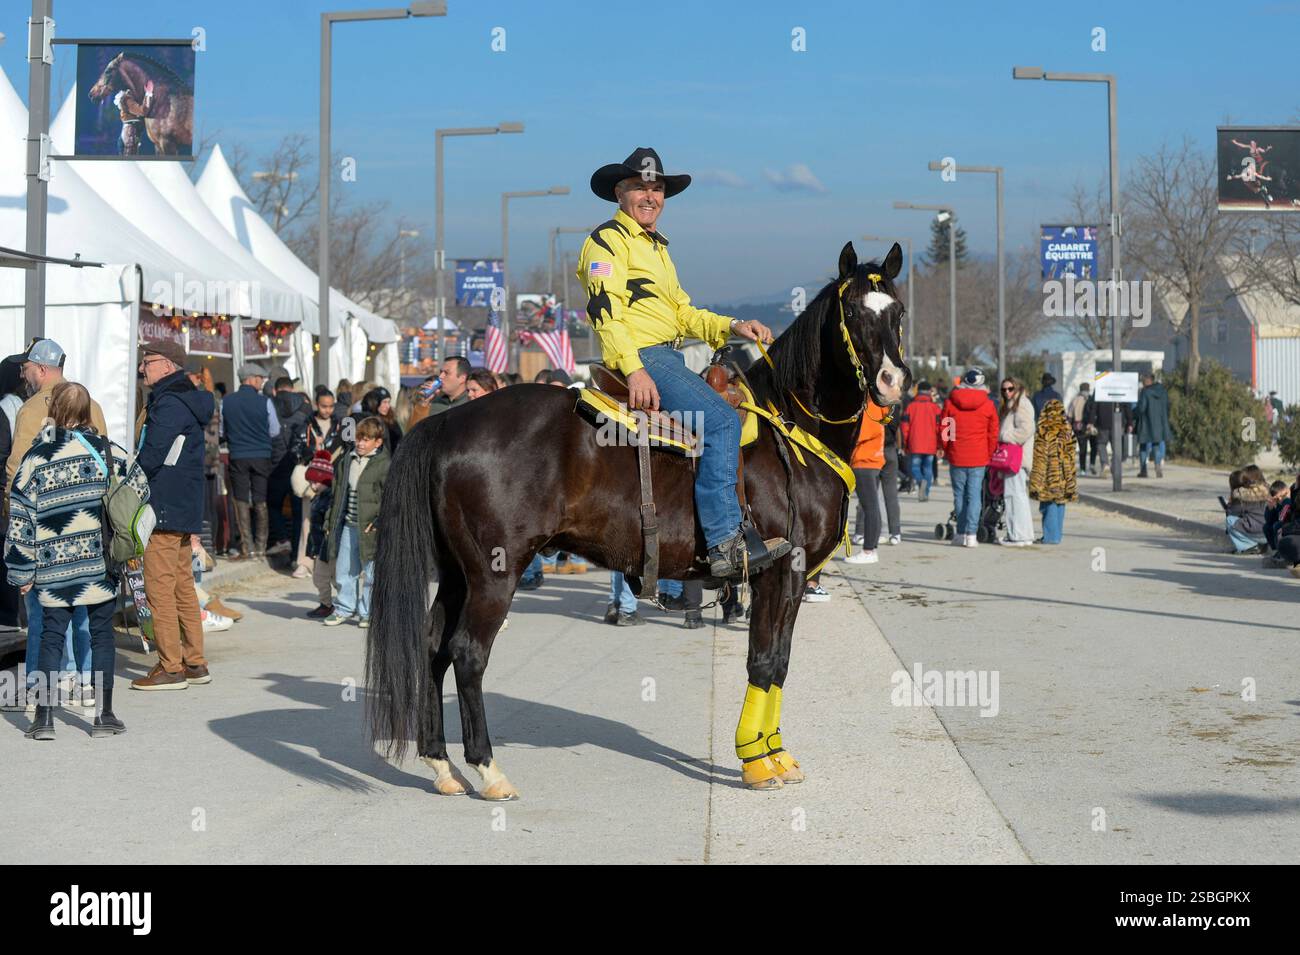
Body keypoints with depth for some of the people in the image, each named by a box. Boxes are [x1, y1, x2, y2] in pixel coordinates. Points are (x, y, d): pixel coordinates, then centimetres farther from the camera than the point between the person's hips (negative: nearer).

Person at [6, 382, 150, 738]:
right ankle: (104, 715, 10)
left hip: (54, 569, -1)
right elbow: (140, 489, 7)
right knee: (102, 634, 9)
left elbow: (21, 521, -4)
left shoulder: (35, 458, -5)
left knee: (51, 636, 8)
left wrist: (22, 573, 3)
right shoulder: (106, 449, -2)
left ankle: (44, 716, 4)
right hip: (101, 565, 1)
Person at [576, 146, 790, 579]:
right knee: (720, 421, -23)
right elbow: (605, 311, -15)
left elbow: (682, 312, 28)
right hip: (639, 357, -10)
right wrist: (634, 371, -27)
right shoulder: (608, 240, -3)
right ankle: (725, 543, -29)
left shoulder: (657, 247, 27)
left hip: (668, 358, 10)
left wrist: (731, 327, 11)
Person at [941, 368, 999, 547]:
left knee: (959, 495, 10)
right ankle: (971, 535, -5)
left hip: (956, 457, 1)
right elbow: (993, 434, 3)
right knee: (974, 495, 1)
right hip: (979, 458, -1)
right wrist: (989, 456, 15)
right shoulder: (988, 405, -3)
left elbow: (943, 430, 5)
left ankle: (961, 533, 14)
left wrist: (947, 452, 18)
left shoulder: (950, 402, -1)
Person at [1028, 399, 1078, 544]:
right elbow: (1072, 455, 9)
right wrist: (1071, 481, 15)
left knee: (1049, 504, -1)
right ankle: (1057, 535, 18)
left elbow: (1039, 458, -10)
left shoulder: (1044, 432, -11)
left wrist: (1035, 482, -7)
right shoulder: (1067, 431, 5)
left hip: (1049, 476, -5)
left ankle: (1051, 536, -2)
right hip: (1064, 477, 5)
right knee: (1060, 504, 12)